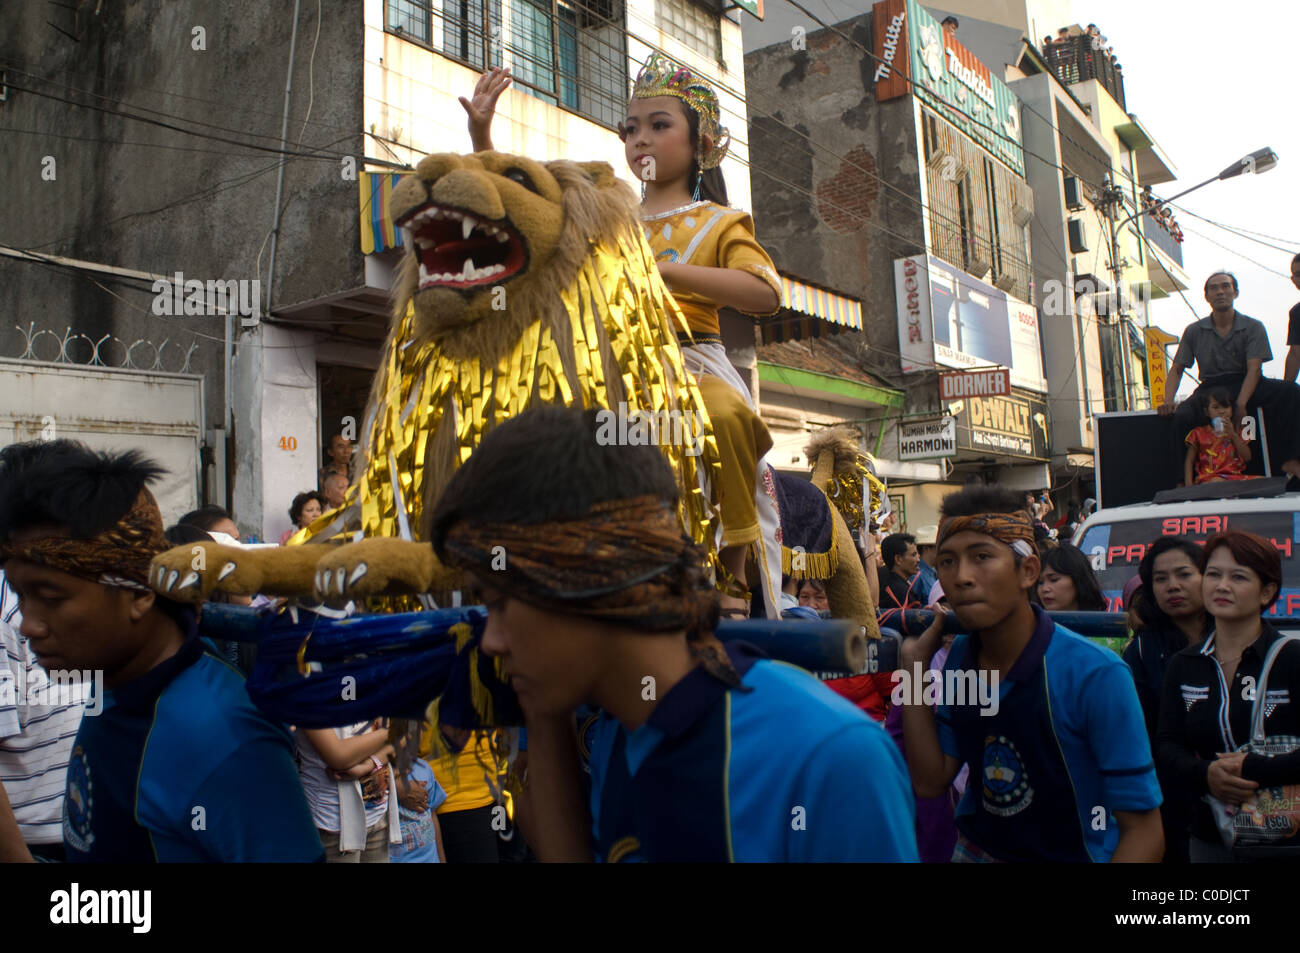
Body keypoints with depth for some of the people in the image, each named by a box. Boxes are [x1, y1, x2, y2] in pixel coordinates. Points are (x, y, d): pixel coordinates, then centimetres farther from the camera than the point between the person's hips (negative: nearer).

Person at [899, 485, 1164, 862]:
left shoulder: (1096, 675, -22)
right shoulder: (959, 658, -5)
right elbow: (930, 781, -5)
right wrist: (914, 668, -12)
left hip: (1073, 852, -4)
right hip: (975, 850, 5)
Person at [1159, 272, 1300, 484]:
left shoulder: (1253, 327, 4)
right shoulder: (1194, 331, 10)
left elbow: (1254, 369, -7)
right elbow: (1177, 369, 11)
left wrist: (1241, 404, -23)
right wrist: (1168, 400, -9)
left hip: (1246, 386, 0)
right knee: (1182, 416, -32)